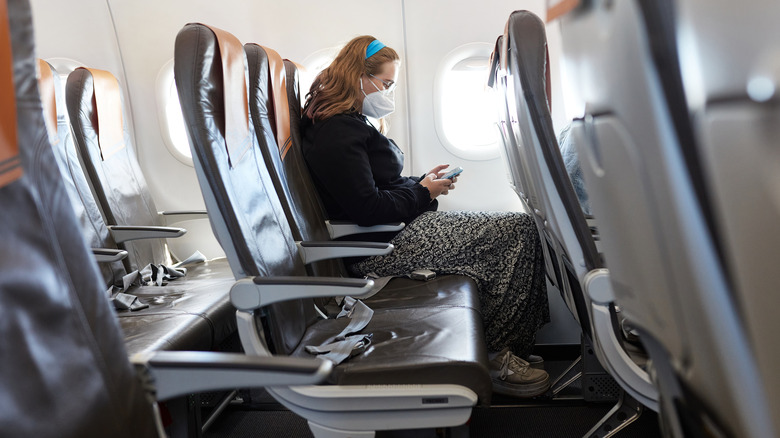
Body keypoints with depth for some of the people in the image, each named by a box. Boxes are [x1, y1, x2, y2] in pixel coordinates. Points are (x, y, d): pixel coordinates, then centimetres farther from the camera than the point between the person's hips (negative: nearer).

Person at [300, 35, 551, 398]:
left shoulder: (351, 123, 19)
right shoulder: (339, 132, -15)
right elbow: (367, 208, -22)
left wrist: (422, 181, 9)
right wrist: (424, 193, -8)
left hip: (398, 229, 11)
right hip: (382, 247, -11)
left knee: (520, 230, 2)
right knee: (519, 232, -15)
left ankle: (506, 349, 4)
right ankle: (496, 357, -6)